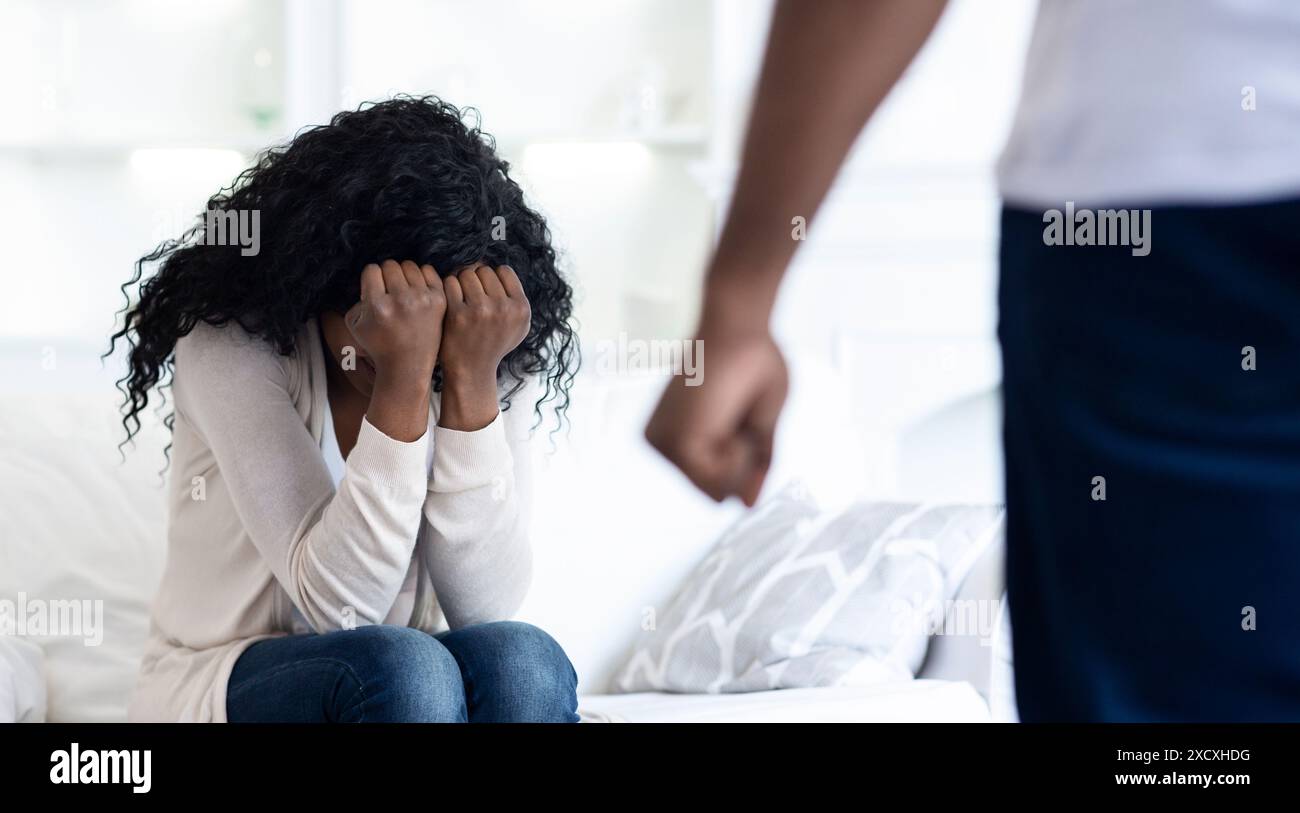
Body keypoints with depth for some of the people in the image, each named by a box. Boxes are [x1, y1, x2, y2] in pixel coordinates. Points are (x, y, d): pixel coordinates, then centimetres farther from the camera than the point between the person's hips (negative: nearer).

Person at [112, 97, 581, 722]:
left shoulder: (501, 360, -6)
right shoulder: (231, 337, -16)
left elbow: (484, 606, -17)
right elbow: (337, 604, -24)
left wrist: (471, 381, -26)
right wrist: (402, 380, -33)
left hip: (403, 685, 3)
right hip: (222, 687, -3)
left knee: (521, 661, -31)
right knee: (402, 668, -35)